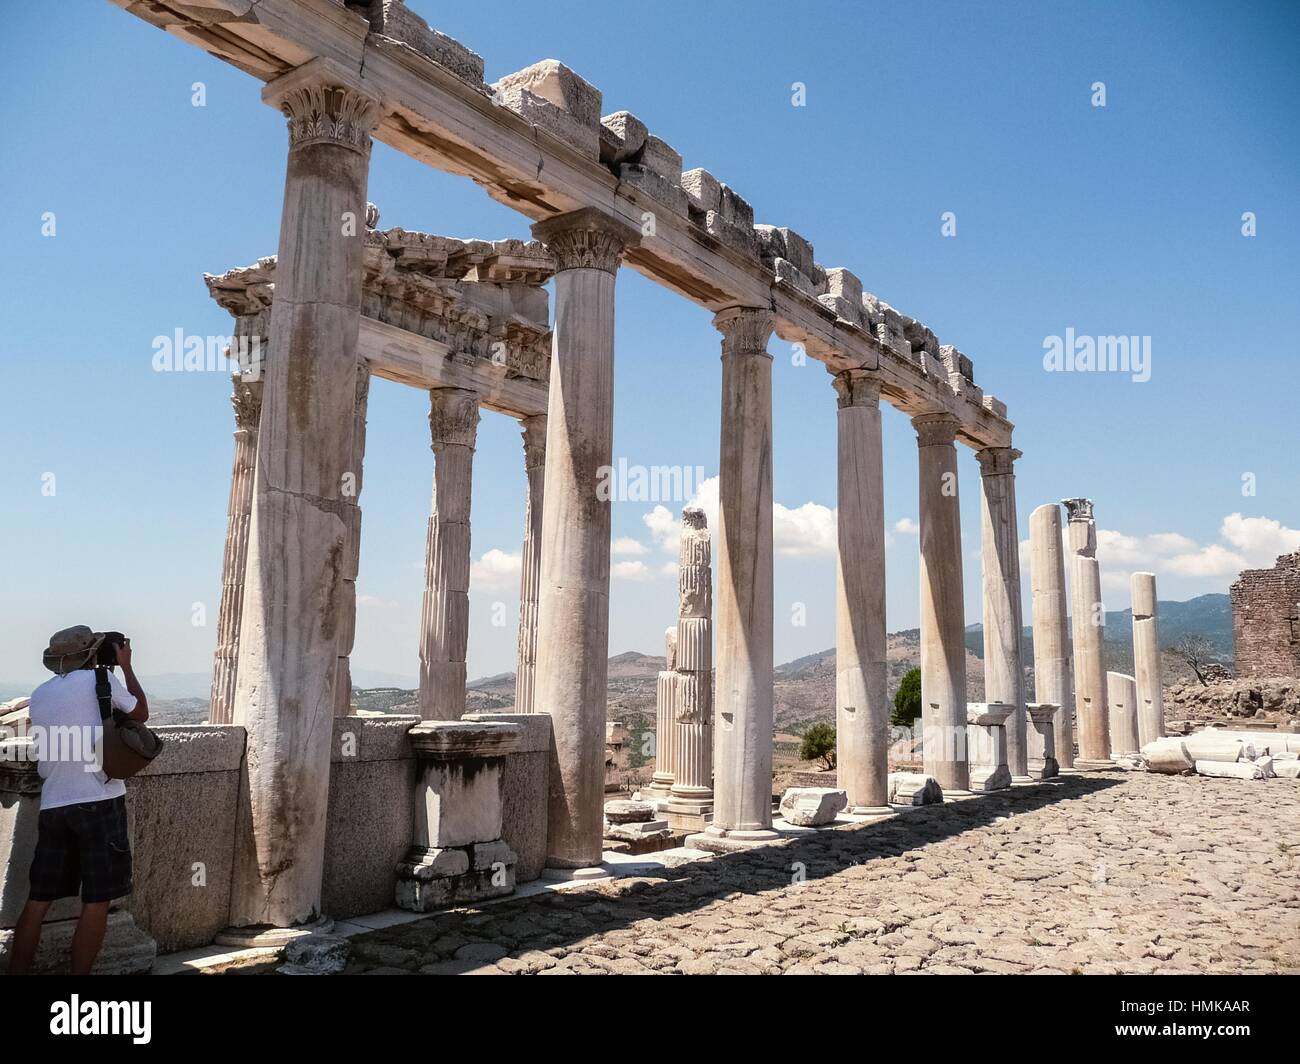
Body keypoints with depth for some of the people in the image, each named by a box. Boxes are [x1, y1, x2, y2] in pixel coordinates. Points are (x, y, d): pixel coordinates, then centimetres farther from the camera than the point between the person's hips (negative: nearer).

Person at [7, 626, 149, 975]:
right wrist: (126, 665, 17)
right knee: (96, 901, 1)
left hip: (53, 806, 6)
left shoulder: (39, 695, 11)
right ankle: (79, 973, 2)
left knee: (38, 900, 12)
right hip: (99, 802, -6)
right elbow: (141, 713, 9)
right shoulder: (100, 679, -5)